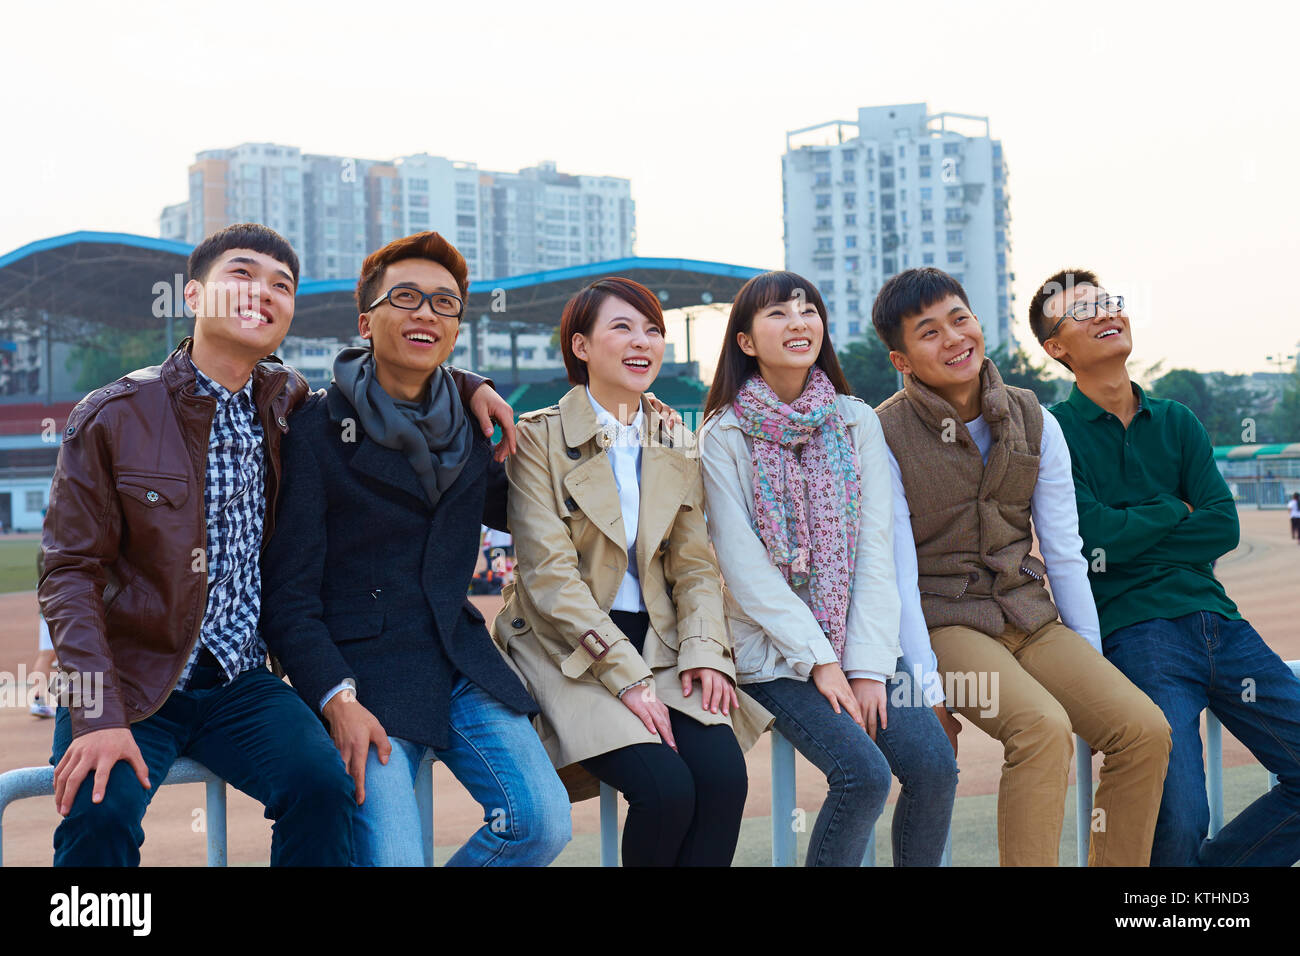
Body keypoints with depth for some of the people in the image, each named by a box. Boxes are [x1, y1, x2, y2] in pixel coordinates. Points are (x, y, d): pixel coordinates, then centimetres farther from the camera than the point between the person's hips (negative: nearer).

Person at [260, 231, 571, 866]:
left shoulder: (471, 432, 13)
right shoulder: (316, 431, -2)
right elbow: (288, 593, -5)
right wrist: (337, 700, -18)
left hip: (461, 664, 5)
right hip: (364, 673, -4)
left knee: (543, 821, -16)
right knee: (391, 857, -22)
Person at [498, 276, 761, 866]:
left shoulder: (678, 447, 13)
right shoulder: (538, 437, -4)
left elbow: (694, 566, 12)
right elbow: (549, 575, -11)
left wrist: (704, 651, -8)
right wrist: (628, 677, -18)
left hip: (657, 644, 5)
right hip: (571, 654, -4)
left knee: (724, 774, -22)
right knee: (666, 786, -26)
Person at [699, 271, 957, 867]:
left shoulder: (857, 422, 6)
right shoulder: (725, 436, -2)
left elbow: (876, 549, 0)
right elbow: (743, 565, -9)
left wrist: (868, 666, -10)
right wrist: (820, 660, -15)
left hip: (862, 642, 3)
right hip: (774, 651, -3)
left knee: (934, 764, -17)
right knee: (864, 773, -24)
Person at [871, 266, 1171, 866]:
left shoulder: (1034, 424, 6)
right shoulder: (884, 438, -7)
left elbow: (1064, 554, 9)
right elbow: (896, 567, -11)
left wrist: (1092, 668, 6)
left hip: (1030, 617, 5)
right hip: (944, 621, -5)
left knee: (1145, 728, -16)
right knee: (1045, 727, -31)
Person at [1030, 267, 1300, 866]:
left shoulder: (1177, 423, 18)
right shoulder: (1053, 431, 2)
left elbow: (1224, 526, 5)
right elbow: (1092, 533, -11)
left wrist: (1125, 537, -6)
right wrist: (1176, 510, 3)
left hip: (1216, 619, 6)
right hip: (1133, 631, -6)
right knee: (1178, 821, -23)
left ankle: (1209, 864, 16)